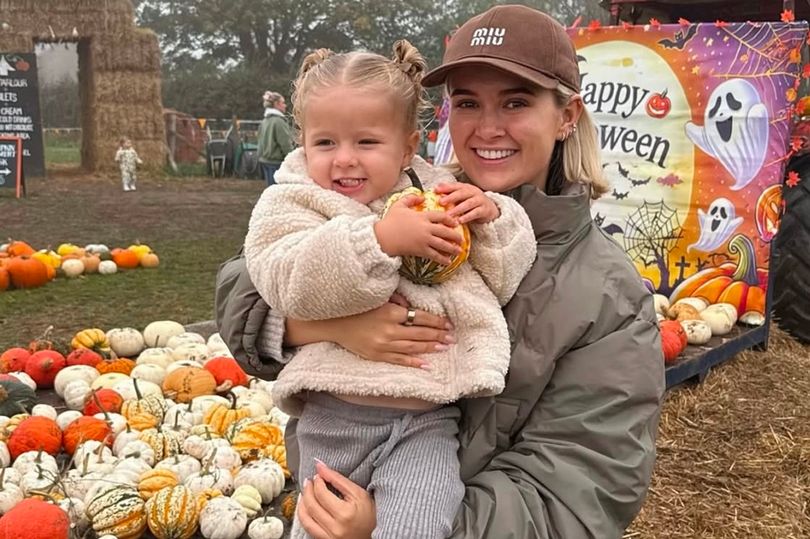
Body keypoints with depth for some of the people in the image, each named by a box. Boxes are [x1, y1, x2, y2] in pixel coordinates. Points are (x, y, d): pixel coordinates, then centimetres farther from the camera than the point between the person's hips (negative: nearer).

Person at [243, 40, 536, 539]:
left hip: (427, 420, 1)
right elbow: (296, 284, -20)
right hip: (334, 419, 0)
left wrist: (493, 218, -8)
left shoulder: (437, 196, 7)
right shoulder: (293, 205, 0)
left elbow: (500, 278, 10)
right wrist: (380, 238, -29)